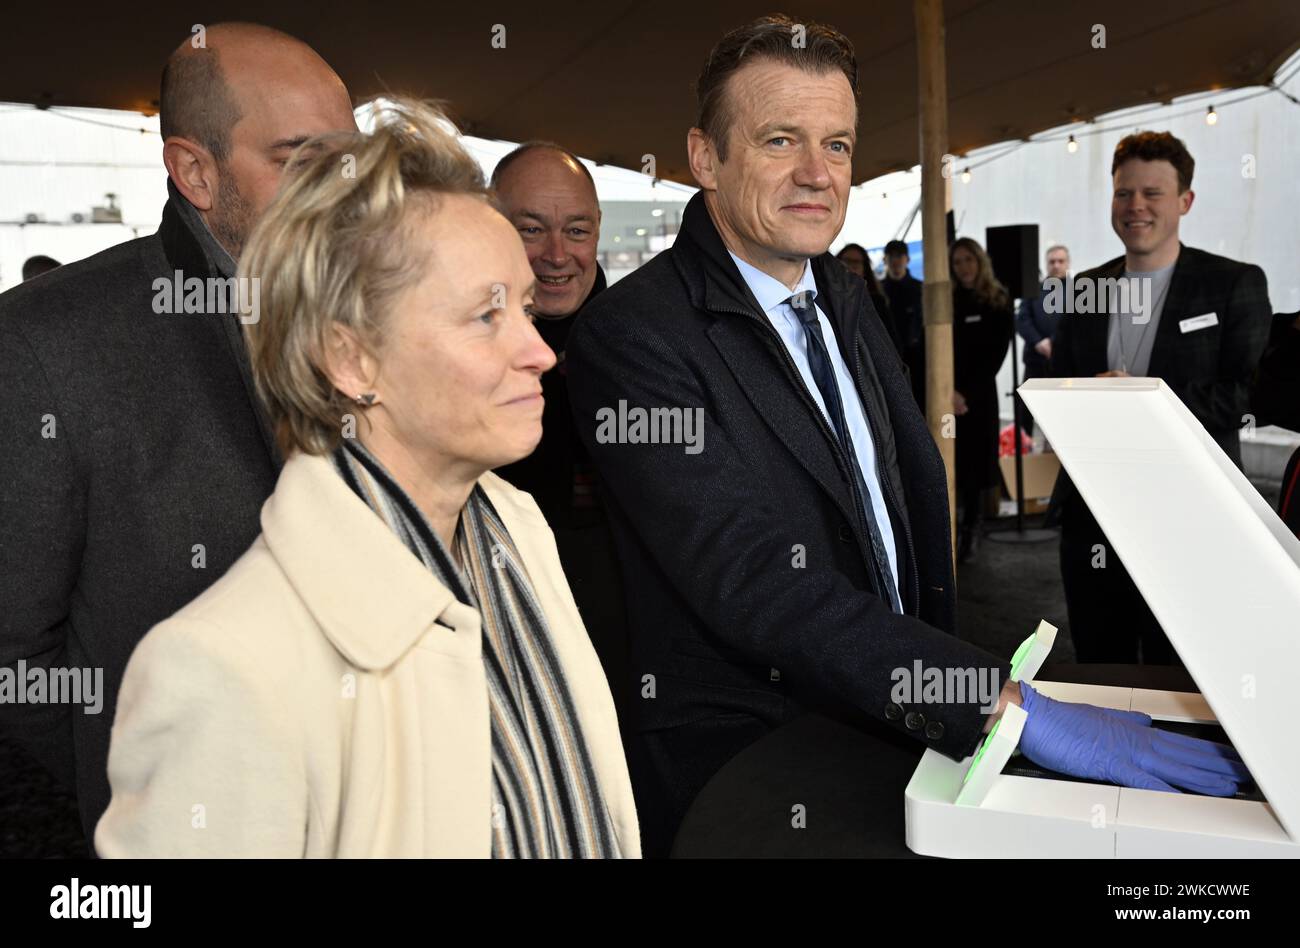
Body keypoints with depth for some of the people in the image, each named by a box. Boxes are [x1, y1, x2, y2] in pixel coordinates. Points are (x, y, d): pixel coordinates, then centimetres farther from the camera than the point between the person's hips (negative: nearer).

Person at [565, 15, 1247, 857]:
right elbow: (757, 585, -29)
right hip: (738, 769, -6)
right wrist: (1000, 704, -31)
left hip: (890, 721, 7)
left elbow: (918, 479, 10)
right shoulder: (631, 337, -21)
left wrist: (938, 654, 0)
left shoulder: (843, 297, 5)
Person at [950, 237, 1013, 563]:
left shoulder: (998, 301, 3)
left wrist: (967, 393, -9)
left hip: (979, 396, 0)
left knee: (973, 464, 2)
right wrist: (948, 391, -12)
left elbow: (996, 353, -1)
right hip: (945, 395, 1)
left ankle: (969, 536, 11)